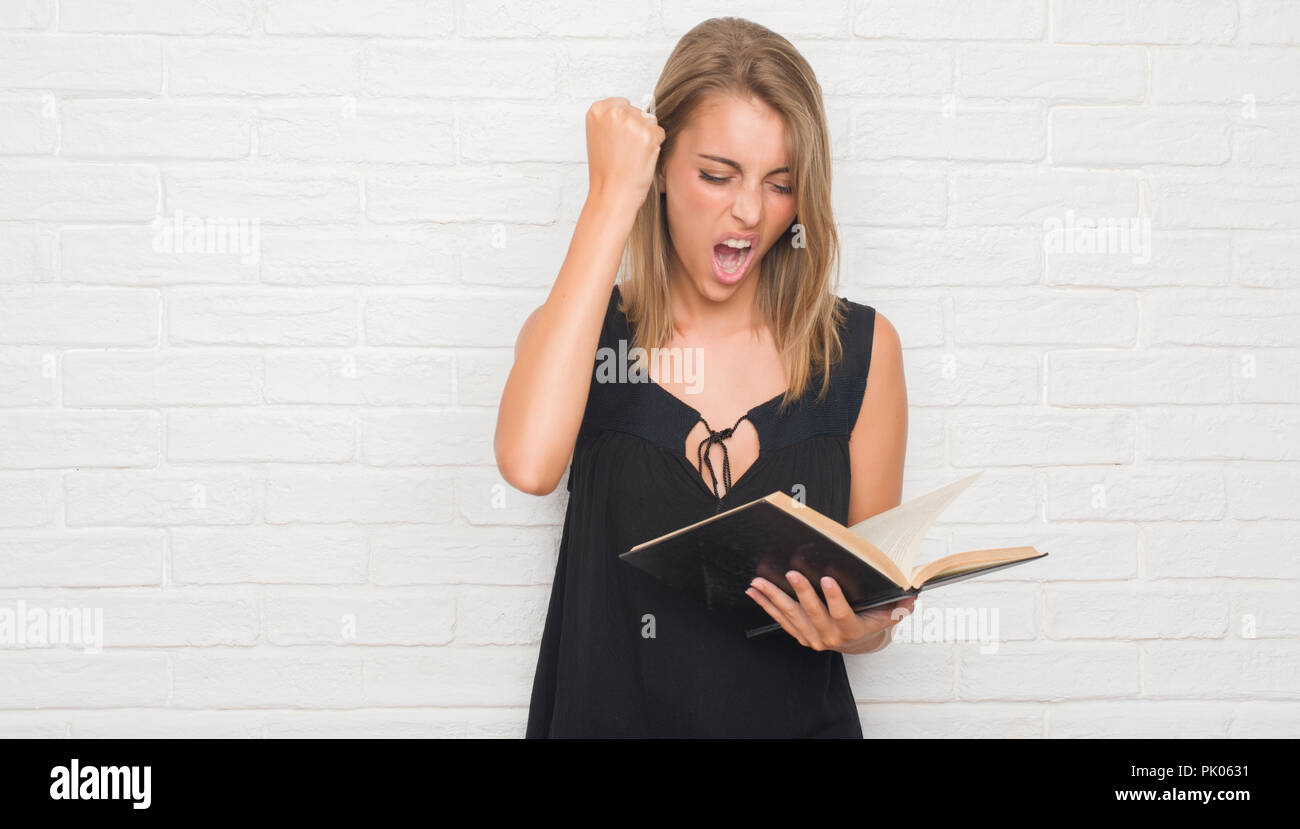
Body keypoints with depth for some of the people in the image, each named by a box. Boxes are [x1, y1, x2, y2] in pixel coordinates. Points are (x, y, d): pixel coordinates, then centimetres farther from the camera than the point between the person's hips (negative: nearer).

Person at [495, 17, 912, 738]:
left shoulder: (859, 348, 2)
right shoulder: (576, 330, 1)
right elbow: (529, 463, -22)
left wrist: (861, 627, -14)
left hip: (797, 718, 2)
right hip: (606, 712, -1)